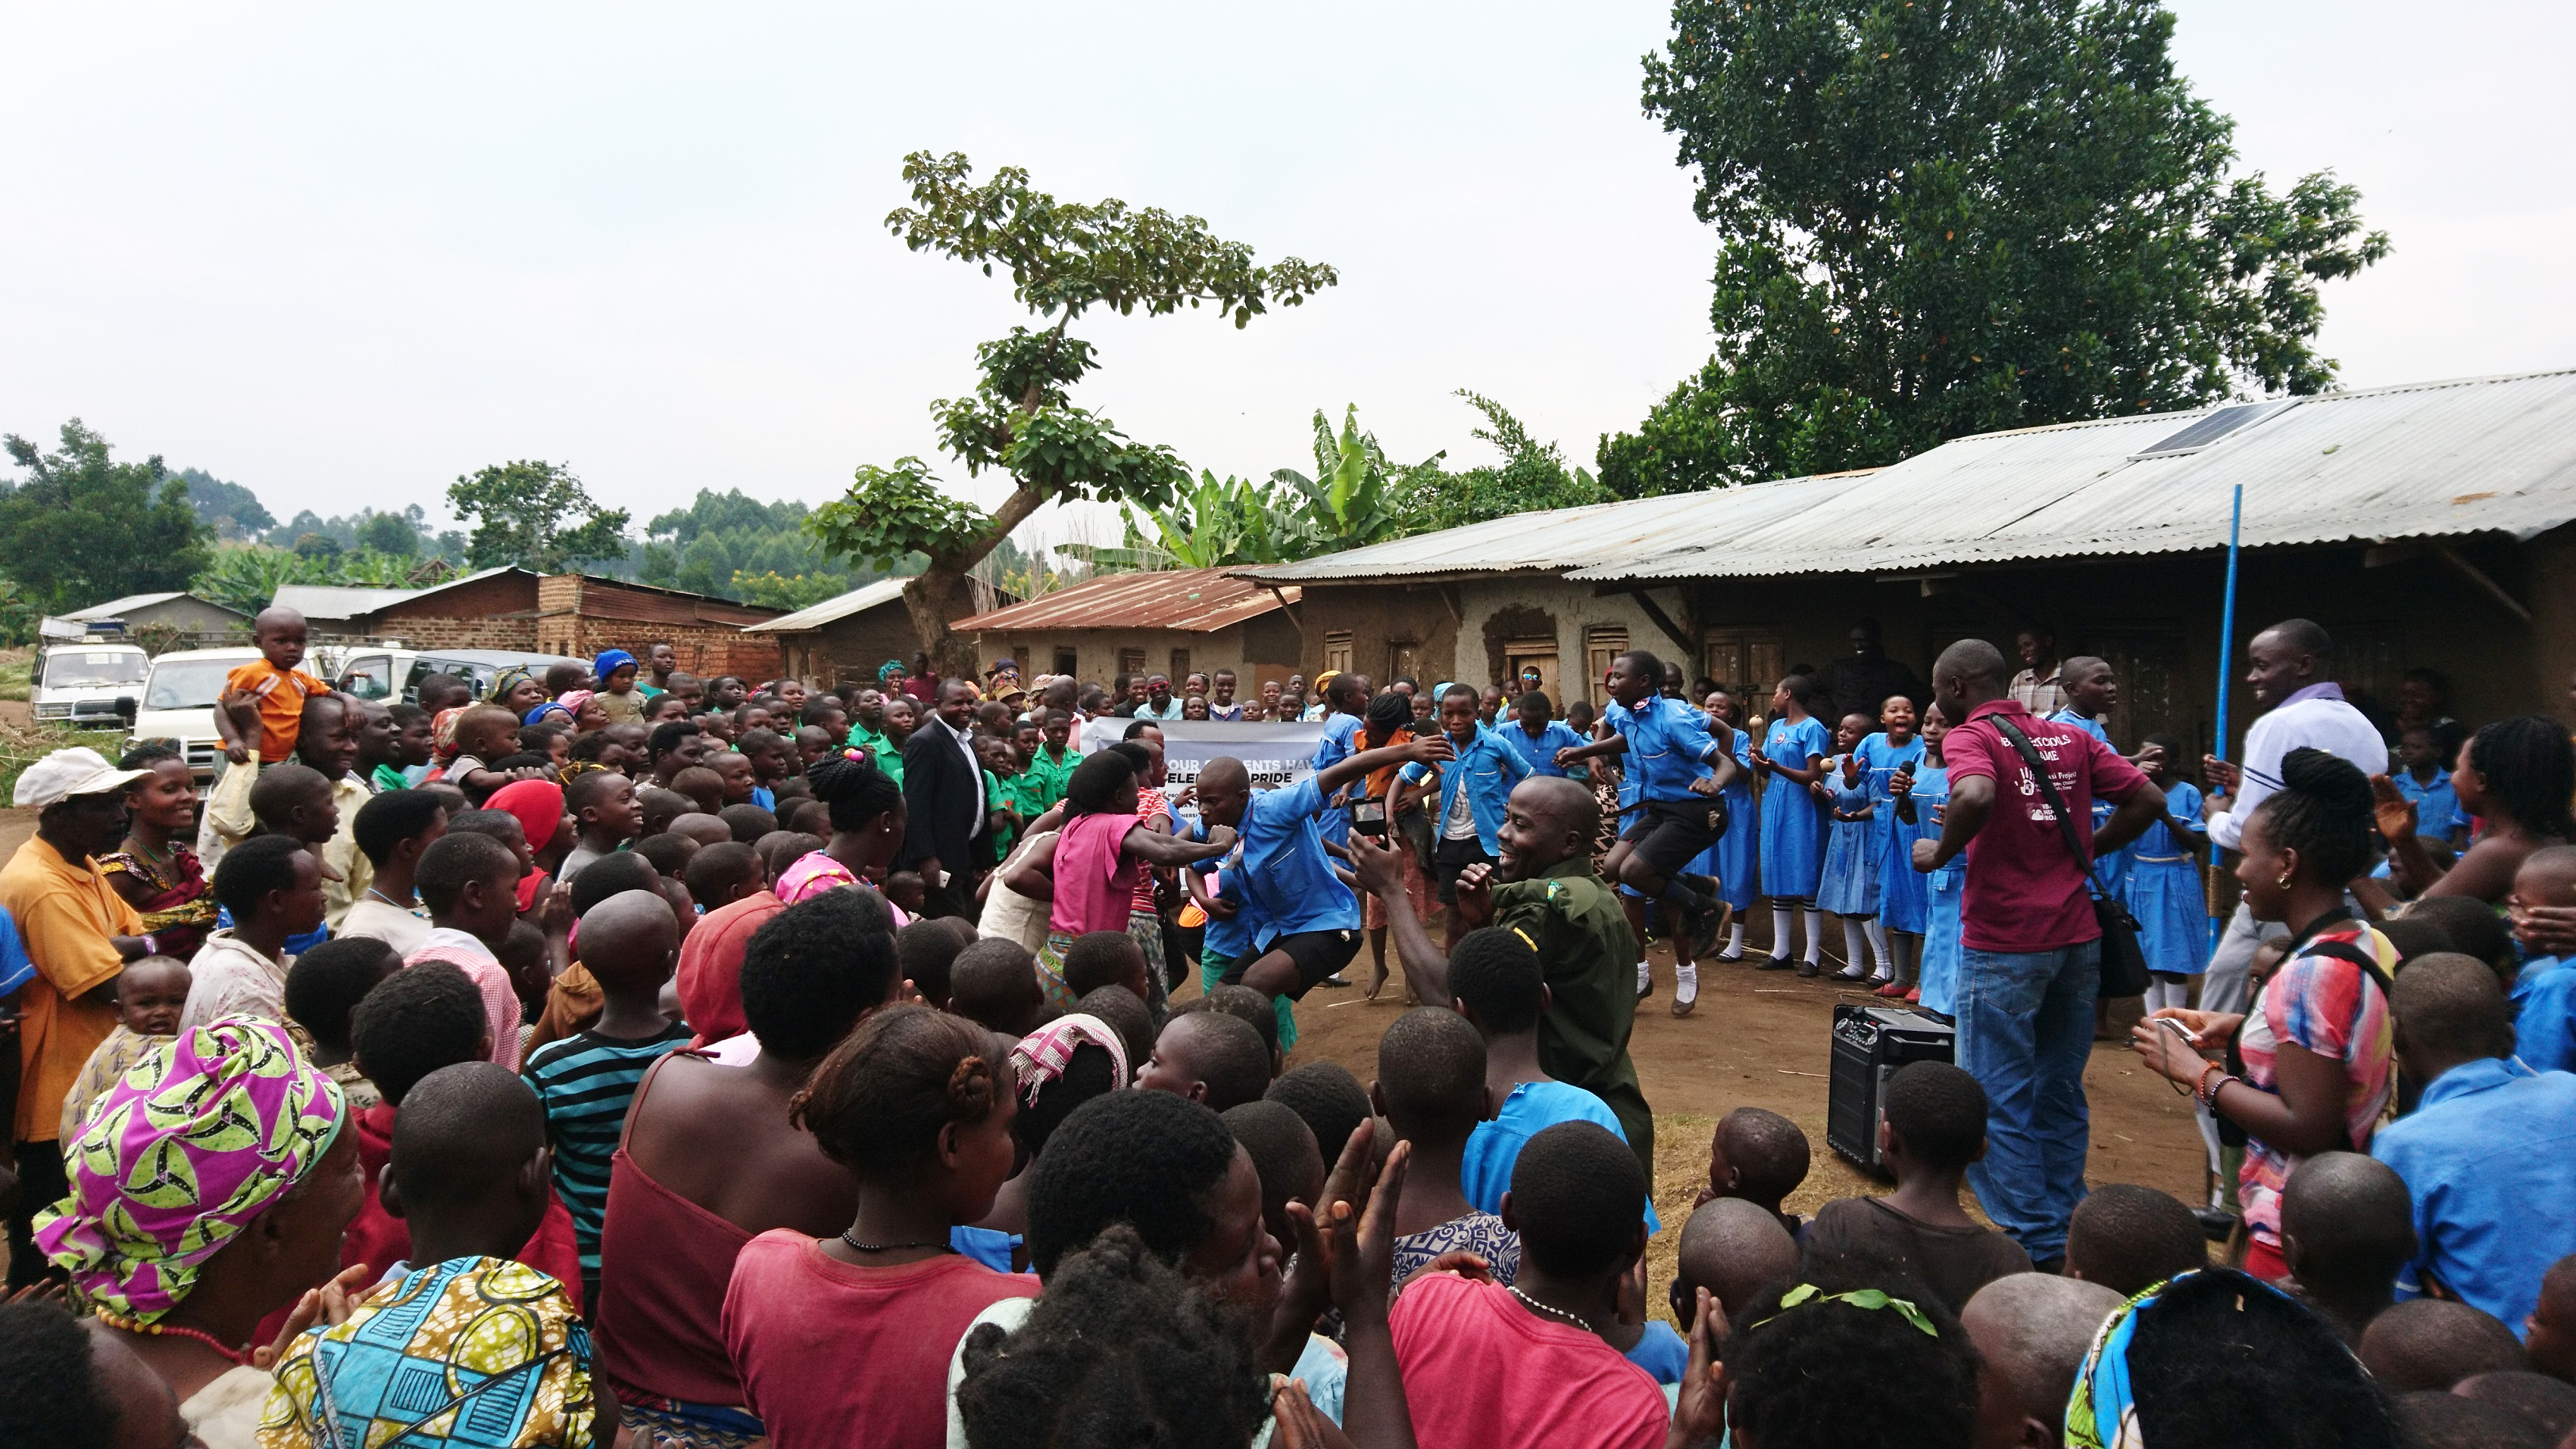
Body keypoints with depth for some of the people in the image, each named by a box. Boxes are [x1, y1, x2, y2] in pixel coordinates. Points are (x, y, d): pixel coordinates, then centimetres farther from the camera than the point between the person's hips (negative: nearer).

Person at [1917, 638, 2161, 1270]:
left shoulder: (1970, 737, -9)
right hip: (2077, 937, 7)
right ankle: (2065, 1229, 26)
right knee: (2060, 1092, 17)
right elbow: (2149, 798, 9)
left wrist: (1939, 853, -14)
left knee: (2000, 1098, 4)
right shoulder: (2071, 739, 10)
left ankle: (2034, 1244, 7)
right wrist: (2087, 849, 14)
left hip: (2004, 941, -7)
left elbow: (1976, 796, -30)